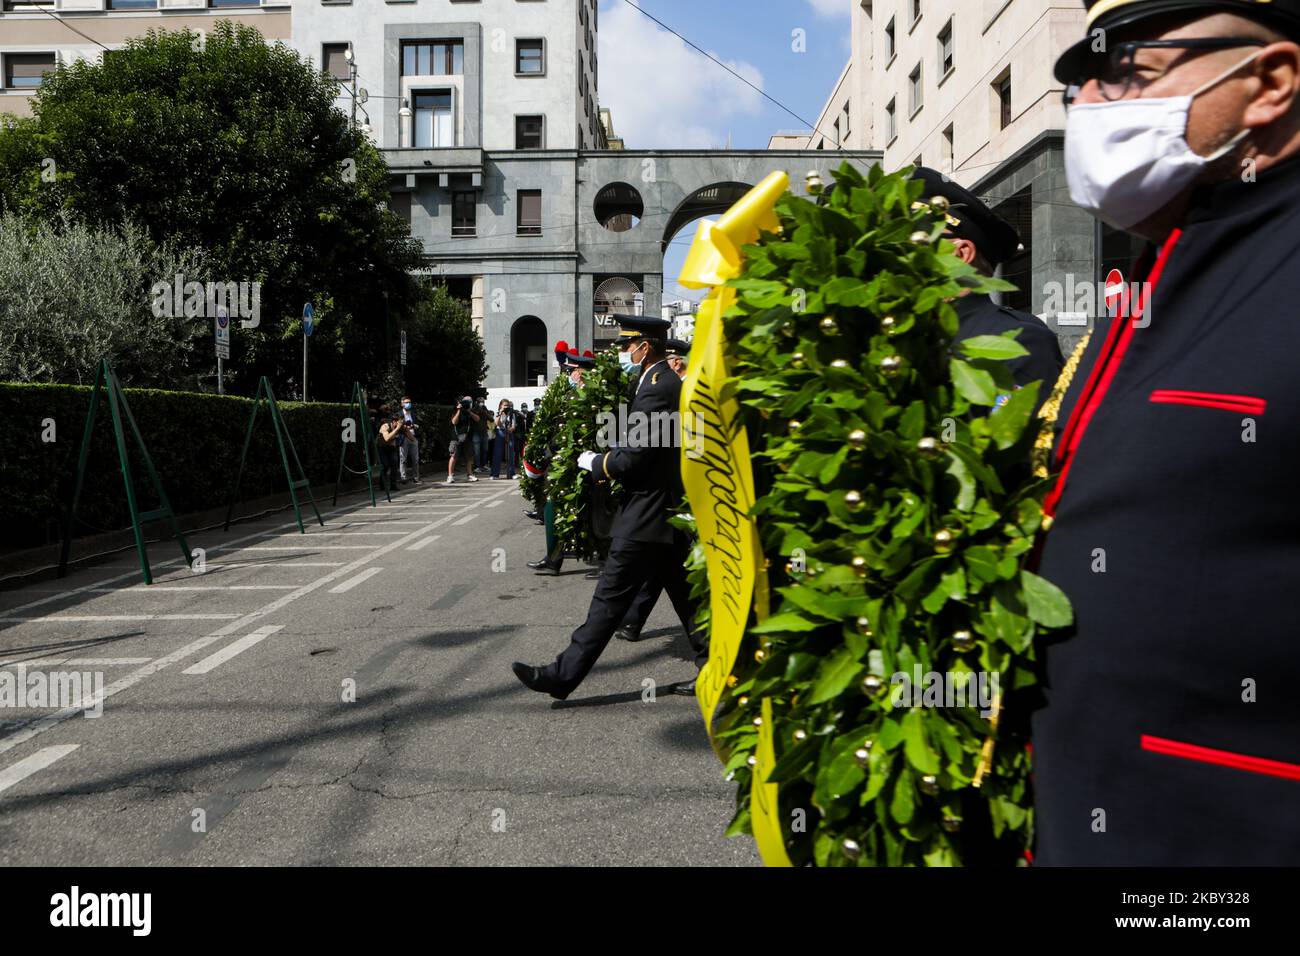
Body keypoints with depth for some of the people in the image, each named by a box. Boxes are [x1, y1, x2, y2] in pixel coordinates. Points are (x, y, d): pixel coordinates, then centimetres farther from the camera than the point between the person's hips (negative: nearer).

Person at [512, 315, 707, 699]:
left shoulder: (655, 389, -18)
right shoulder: (672, 383, 14)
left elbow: (630, 460, -22)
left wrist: (592, 461, -5)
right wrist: (604, 459, 12)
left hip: (645, 518, -10)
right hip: (672, 512, 10)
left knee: (609, 600, -5)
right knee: (685, 596, 14)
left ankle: (562, 676, 2)